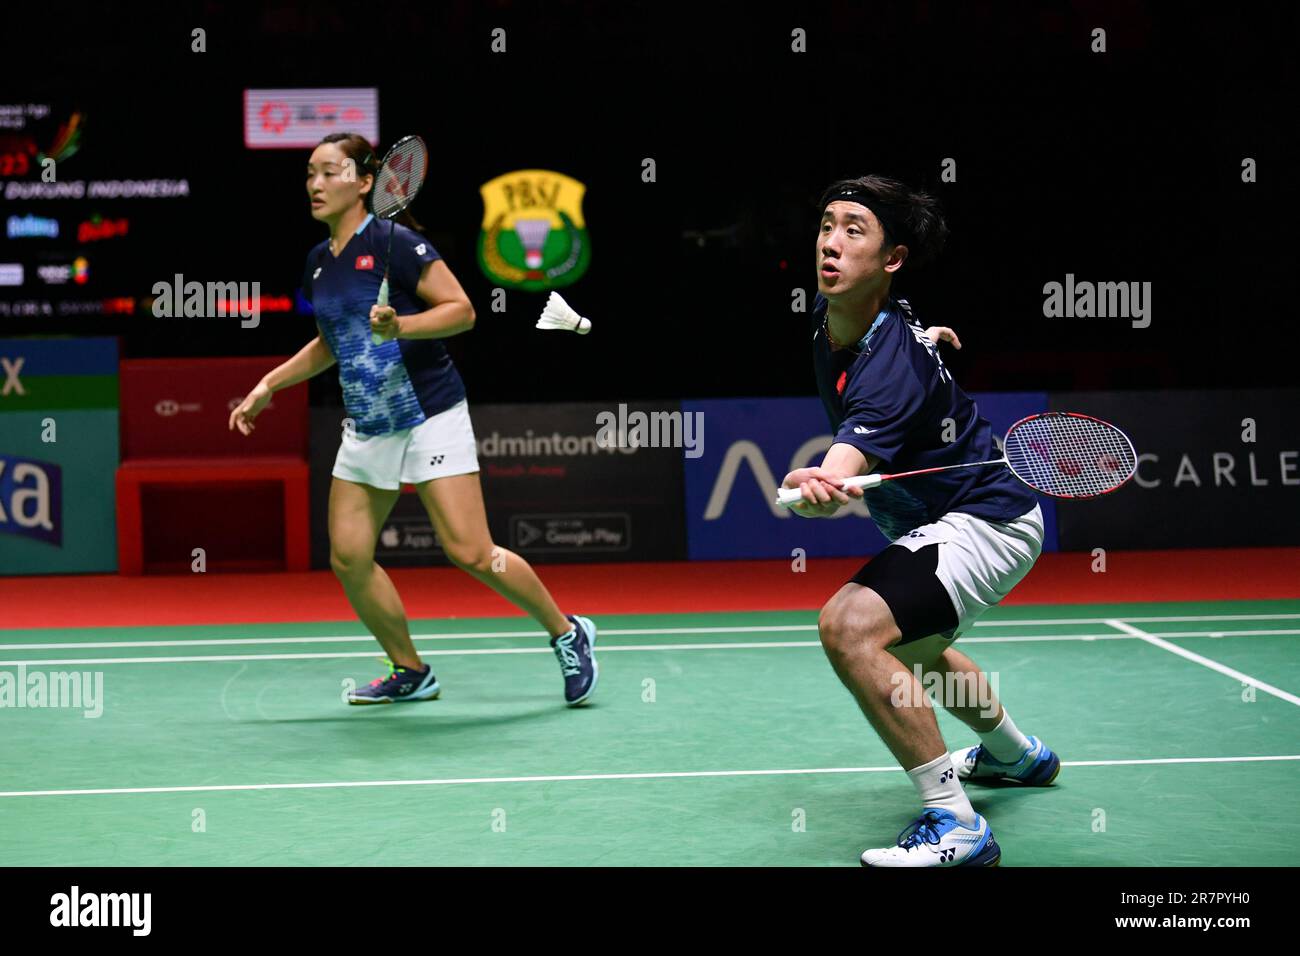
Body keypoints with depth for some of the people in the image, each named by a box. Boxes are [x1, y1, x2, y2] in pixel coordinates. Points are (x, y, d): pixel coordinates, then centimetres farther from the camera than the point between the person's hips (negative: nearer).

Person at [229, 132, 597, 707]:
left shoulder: (395, 242, -11)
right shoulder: (318, 263, 11)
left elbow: (462, 310, -13)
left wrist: (399, 325, -27)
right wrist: (268, 385, 20)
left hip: (430, 415, -7)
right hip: (366, 427, 7)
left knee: (470, 553, -12)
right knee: (348, 558, 1)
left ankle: (567, 634, 8)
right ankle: (410, 673, 19)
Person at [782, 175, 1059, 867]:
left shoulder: (891, 370, -31)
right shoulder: (828, 315, -5)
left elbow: (851, 463, -47)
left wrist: (821, 487, -64)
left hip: (982, 522, -11)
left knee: (850, 626, -31)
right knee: (913, 647, 35)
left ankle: (956, 827, -27)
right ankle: (1015, 753, 62)